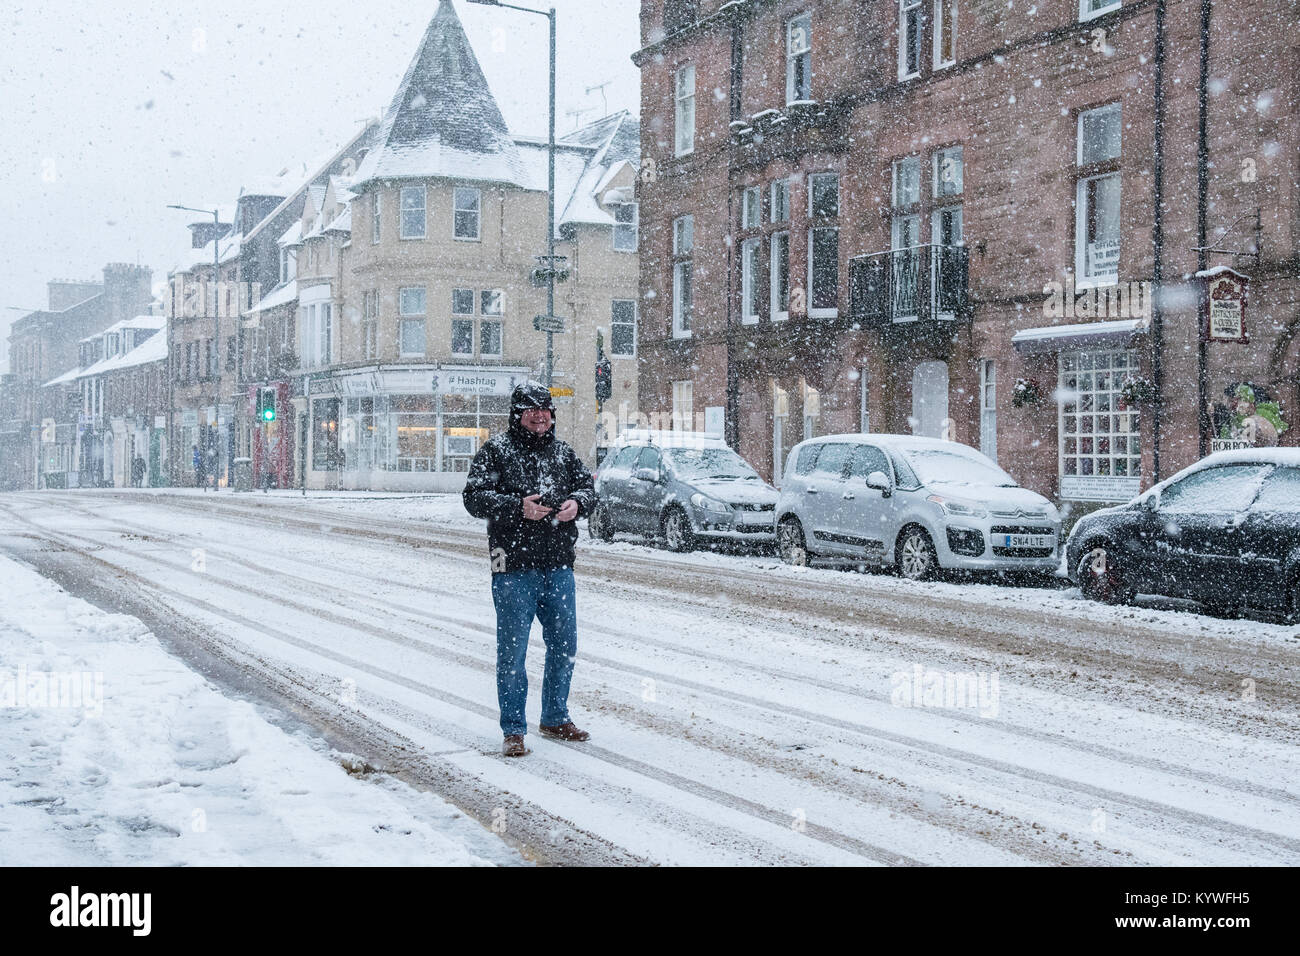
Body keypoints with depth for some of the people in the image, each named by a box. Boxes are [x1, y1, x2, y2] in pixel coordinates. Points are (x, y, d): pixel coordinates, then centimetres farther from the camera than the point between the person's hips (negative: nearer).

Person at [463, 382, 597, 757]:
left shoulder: (563, 452, 13)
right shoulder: (496, 451, -2)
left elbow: (587, 486, 13)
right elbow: (474, 497, -9)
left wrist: (576, 503, -10)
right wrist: (518, 506, -22)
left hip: (559, 566, 5)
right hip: (514, 568, -5)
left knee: (564, 646, 12)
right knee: (513, 650, -2)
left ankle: (555, 719, 29)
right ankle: (513, 730, 9)